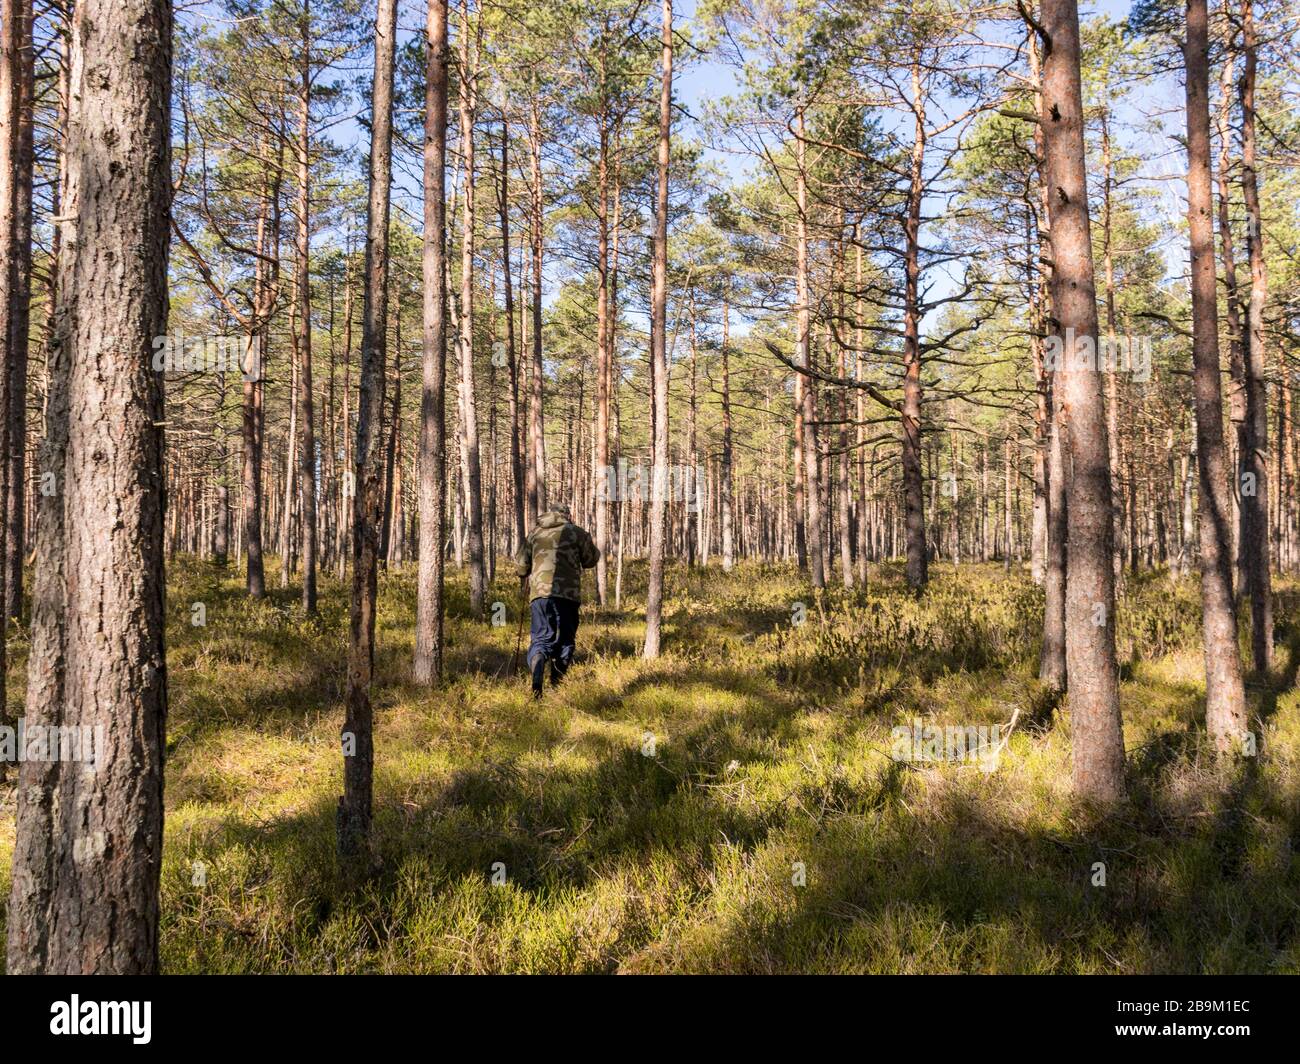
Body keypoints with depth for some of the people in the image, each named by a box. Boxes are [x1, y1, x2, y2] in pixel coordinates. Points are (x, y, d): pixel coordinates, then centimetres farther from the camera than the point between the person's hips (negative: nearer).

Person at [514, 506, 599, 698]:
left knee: (541, 638, 2)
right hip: (567, 593, -2)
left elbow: (520, 563, 19)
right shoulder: (576, 532, 7)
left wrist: (524, 575, 40)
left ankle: (537, 676, -24)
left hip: (539, 592, 2)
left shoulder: (535, 533, 16)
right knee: (565, 639, 11)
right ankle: (556, 686, 10)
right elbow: (591, 560, 12)